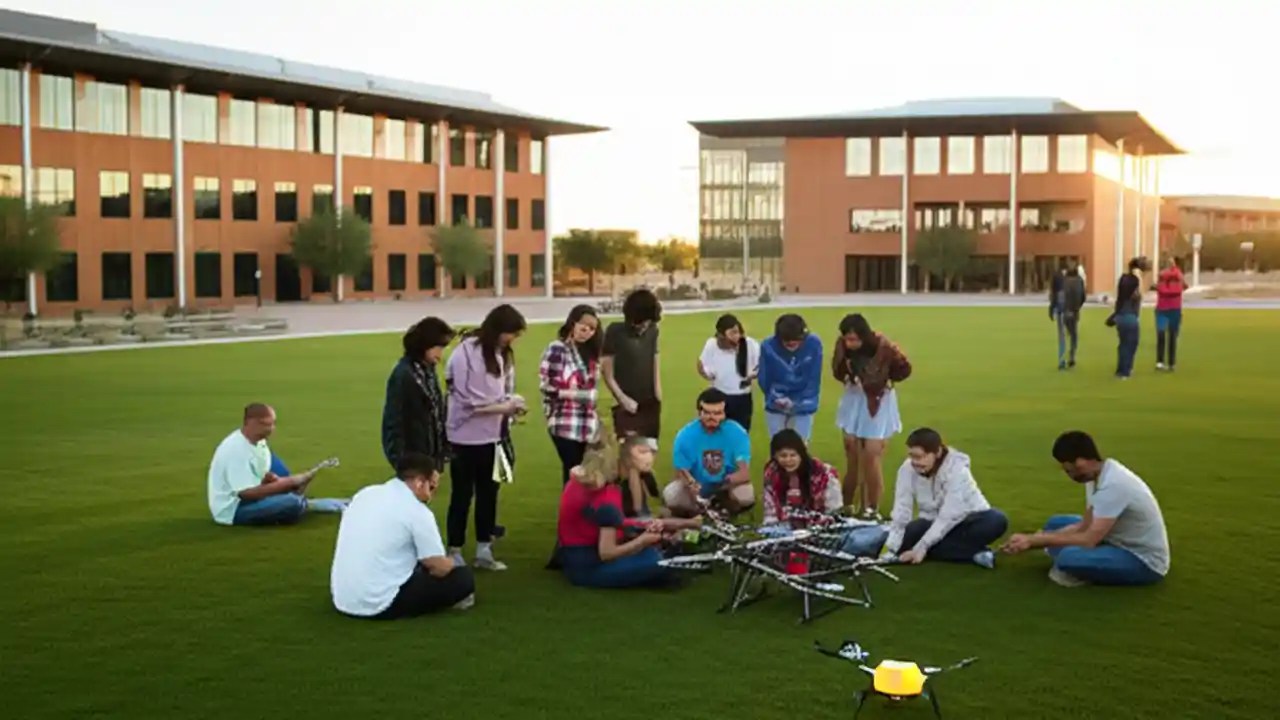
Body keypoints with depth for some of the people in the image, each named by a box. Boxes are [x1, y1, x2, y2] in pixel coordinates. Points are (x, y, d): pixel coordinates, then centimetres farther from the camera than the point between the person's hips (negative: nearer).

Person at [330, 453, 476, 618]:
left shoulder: (366, 494, 9)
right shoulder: (417, 512, -11)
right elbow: (440, 569, -6)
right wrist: (450, 562, 18)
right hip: (381, 605, -7)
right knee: (463, 578, 3)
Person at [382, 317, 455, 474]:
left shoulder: (428, 371, 7)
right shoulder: (403, 375, -18)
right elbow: (393, 422, -17)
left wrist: (443, 449, 8)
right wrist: (400, 461, -18)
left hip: (428, 454, 8)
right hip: (413, 457, -8)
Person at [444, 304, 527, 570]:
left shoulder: (502, 354, 7)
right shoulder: (466, 352, -16)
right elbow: (469, 401, -18)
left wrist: (511, 404, -10)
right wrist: (503, 408, -16)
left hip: (490, 435, 7)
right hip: (465, 435, -7)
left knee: (488, 492, 13)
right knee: (462, 495, 3)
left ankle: (484, 551, 25)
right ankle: (454, 553, 14)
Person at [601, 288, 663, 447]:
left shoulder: (652, 331, 4)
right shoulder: (615, 332, -10)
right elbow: (607, 372, -9)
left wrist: (658, 394, 4)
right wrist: (623, 398, -13)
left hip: (650, 404, 5)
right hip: (628, 406, -5)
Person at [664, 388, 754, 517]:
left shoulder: (737, 433, -19)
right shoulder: (685, 435, -18)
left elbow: (745, 473, -24)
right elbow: (681, 472, -15)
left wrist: (730, 480, -48)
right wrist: (690, 483, -40)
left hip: (726, 488, 0)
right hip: (697, 487, 0)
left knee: (746, 495, -32)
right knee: (670, 496, -29)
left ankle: (726, 513, 5)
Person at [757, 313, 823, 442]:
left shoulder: (814, 344, -19)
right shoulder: (768, 347, -21)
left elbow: (814, 380, -10)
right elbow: (765, 381, -8)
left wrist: (796, 402, -14)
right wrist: (776, 398, -18)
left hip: (803, 406, 0)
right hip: (776, 406, 0)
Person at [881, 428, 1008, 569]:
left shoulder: (956, 469, -25)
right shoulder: (907, 470, -15)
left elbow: (948, 516, -30)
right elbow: (901, 512, -17)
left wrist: (921, 548, -34)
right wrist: (890, 549, -28)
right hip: (934, 523, 4)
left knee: (996, 521, -34)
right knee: (904, 540, -29)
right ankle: (976, 553, -27)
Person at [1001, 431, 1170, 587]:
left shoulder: (1113, 484, -29)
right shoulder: (1098, 474, -1)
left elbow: (1088, 540, -31)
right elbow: (1085, 526, 3)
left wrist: (1034, 540, -23)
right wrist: (1036, 538, -8)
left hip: (1145, 561, -9)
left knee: (1068, 557, -31)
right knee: (1056, 523, 10)